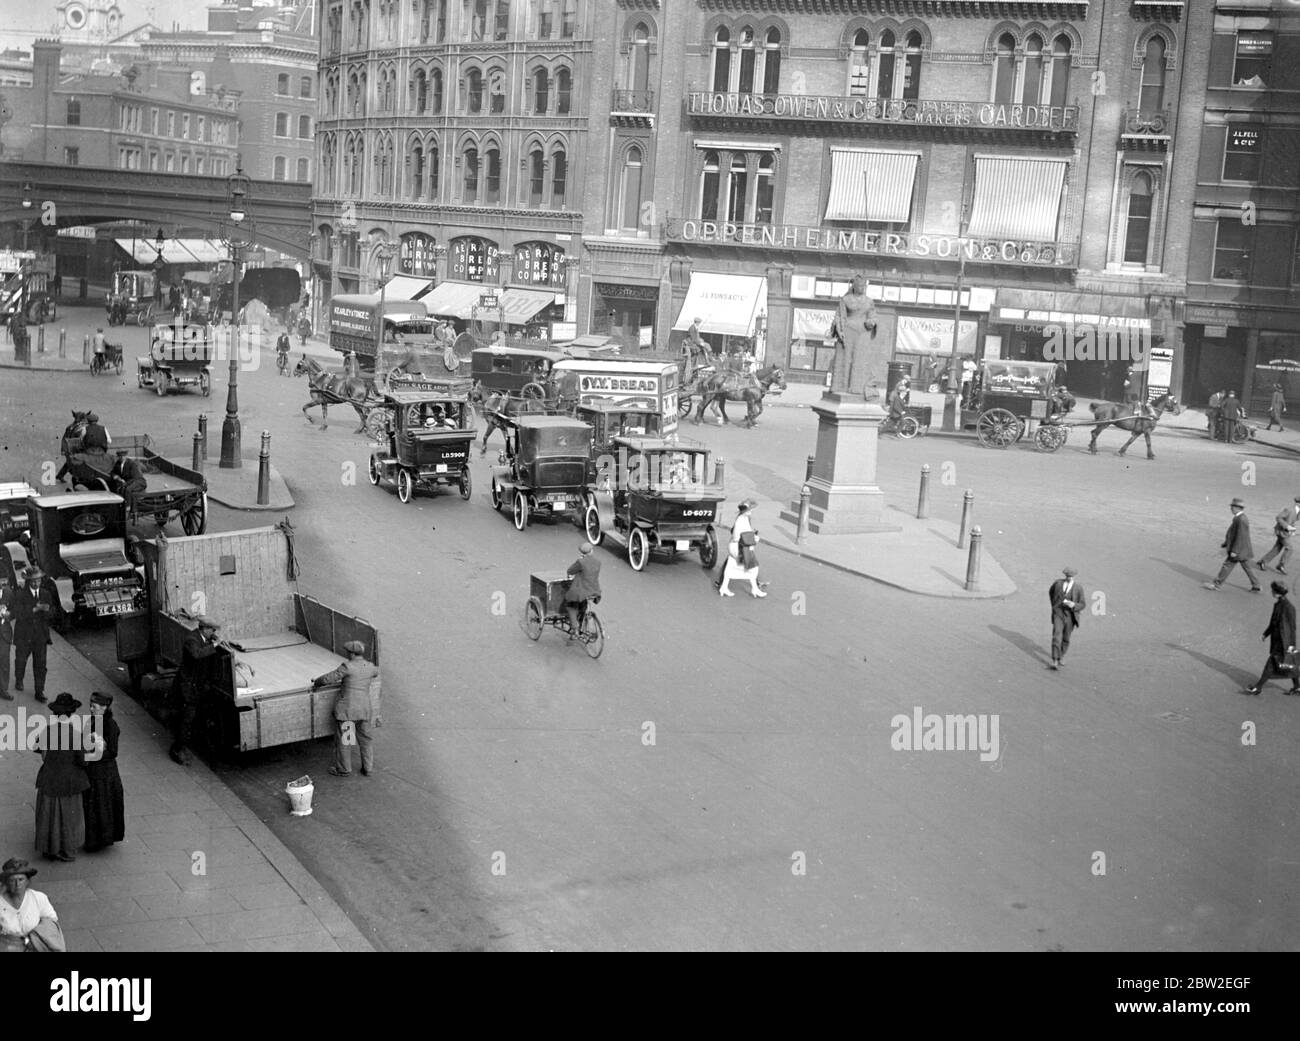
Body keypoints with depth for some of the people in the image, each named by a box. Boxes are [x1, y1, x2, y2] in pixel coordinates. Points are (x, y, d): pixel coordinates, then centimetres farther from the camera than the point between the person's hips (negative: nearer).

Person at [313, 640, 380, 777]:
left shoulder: (347, 667, -15)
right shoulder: (370, 668, 2)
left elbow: (328, 679, -11)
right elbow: (376, 671, 26)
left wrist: (317, 682, 7)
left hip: (347, 708, -5)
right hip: (365, 708, 5)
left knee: (343, 739, 11)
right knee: (365, 738, 18)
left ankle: (343, 769, 21)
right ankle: (368, 768, 22)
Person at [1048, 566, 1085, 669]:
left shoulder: (1078, 588, -7)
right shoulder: (1058, 583, -4)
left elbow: (1082, 604, -4)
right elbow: (1051, 592, 18)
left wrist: (1073, 605, -25)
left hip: (1070, 616, 1)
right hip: (1058, 614, -1)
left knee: (1066, 639, 15)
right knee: (1057, 637, -15)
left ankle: (1061, 656, 41)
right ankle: (1054, 661, -19)